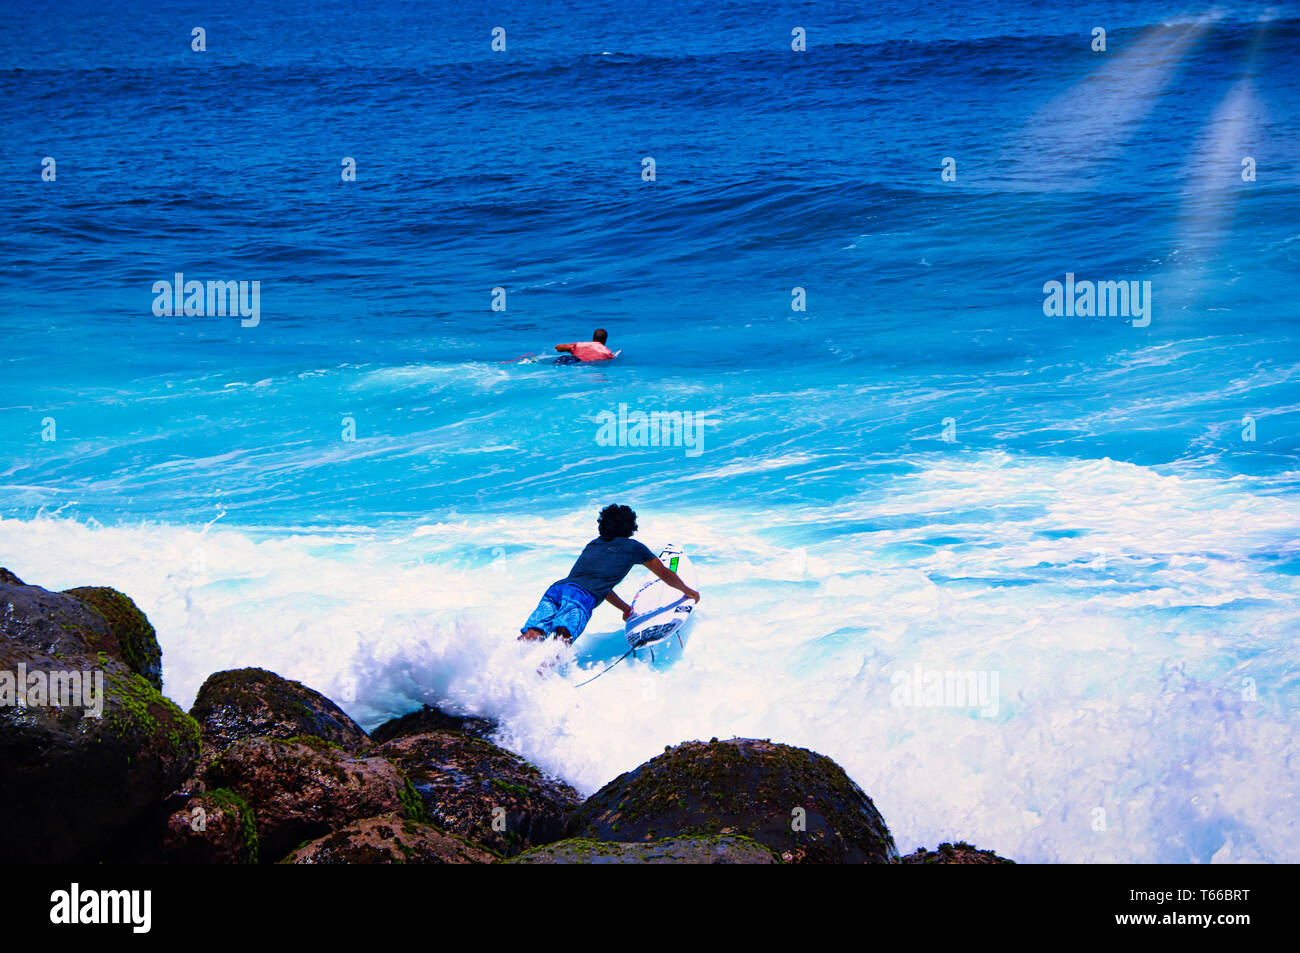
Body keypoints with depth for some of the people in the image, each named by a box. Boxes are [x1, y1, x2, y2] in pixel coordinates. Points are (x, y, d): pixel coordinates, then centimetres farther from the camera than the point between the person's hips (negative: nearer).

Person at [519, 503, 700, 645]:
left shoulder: (593, 545, 38)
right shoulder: (633, 547, 24)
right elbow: (665, 575, 35)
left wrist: (626, 609, 63)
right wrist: (688, 591, 53)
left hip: (556, 588, 5)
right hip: (581, 596, -5)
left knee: (531, 635, -20)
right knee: (562, 638, -30)